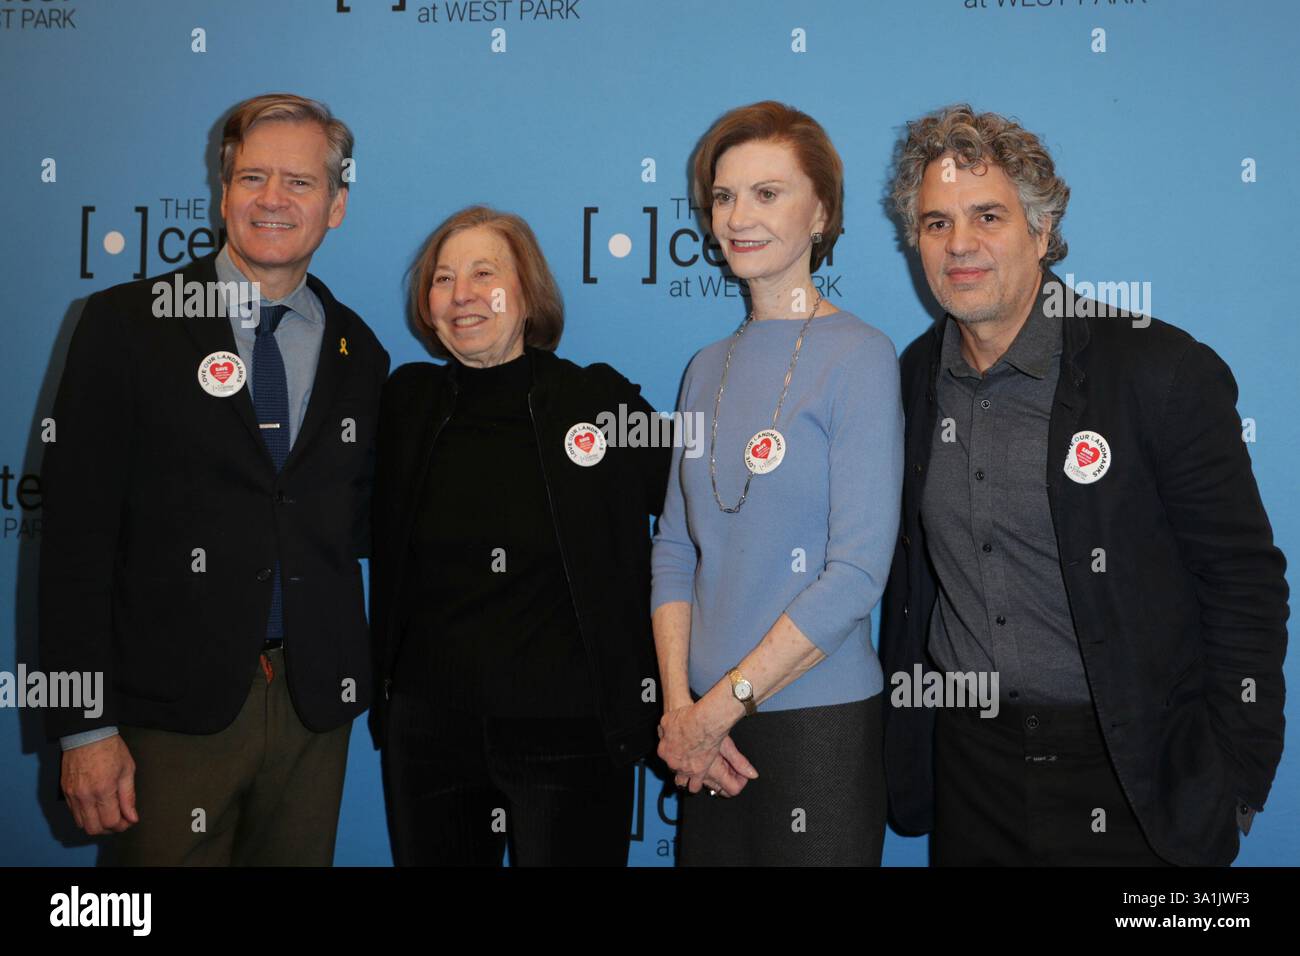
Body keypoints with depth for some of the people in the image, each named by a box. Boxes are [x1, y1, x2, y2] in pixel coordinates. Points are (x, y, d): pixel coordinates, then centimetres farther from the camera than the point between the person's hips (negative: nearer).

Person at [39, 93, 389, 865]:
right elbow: (78, 531, -6)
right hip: (173, 709, -3)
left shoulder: (360, 353, 8)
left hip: (314, 710, 3)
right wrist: (84, 727, -10)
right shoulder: (128, 324, -2)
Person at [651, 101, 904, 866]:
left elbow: (857, 572, -16)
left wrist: (722, 704, -13)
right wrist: (679, 705, -4)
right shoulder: (709, 370, 9)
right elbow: (677, 550, 8)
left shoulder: (859, 356, -10)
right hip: (708, 731, 5)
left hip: (822, 721, -5)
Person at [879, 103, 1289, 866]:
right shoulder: (914, 377, 2)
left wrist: (1234, 782, -10)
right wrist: (901, 743, 9)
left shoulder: (1164, 371, -13)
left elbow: (1246, 587, -9)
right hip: (966, 762, 4)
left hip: (1126, 780, -4)